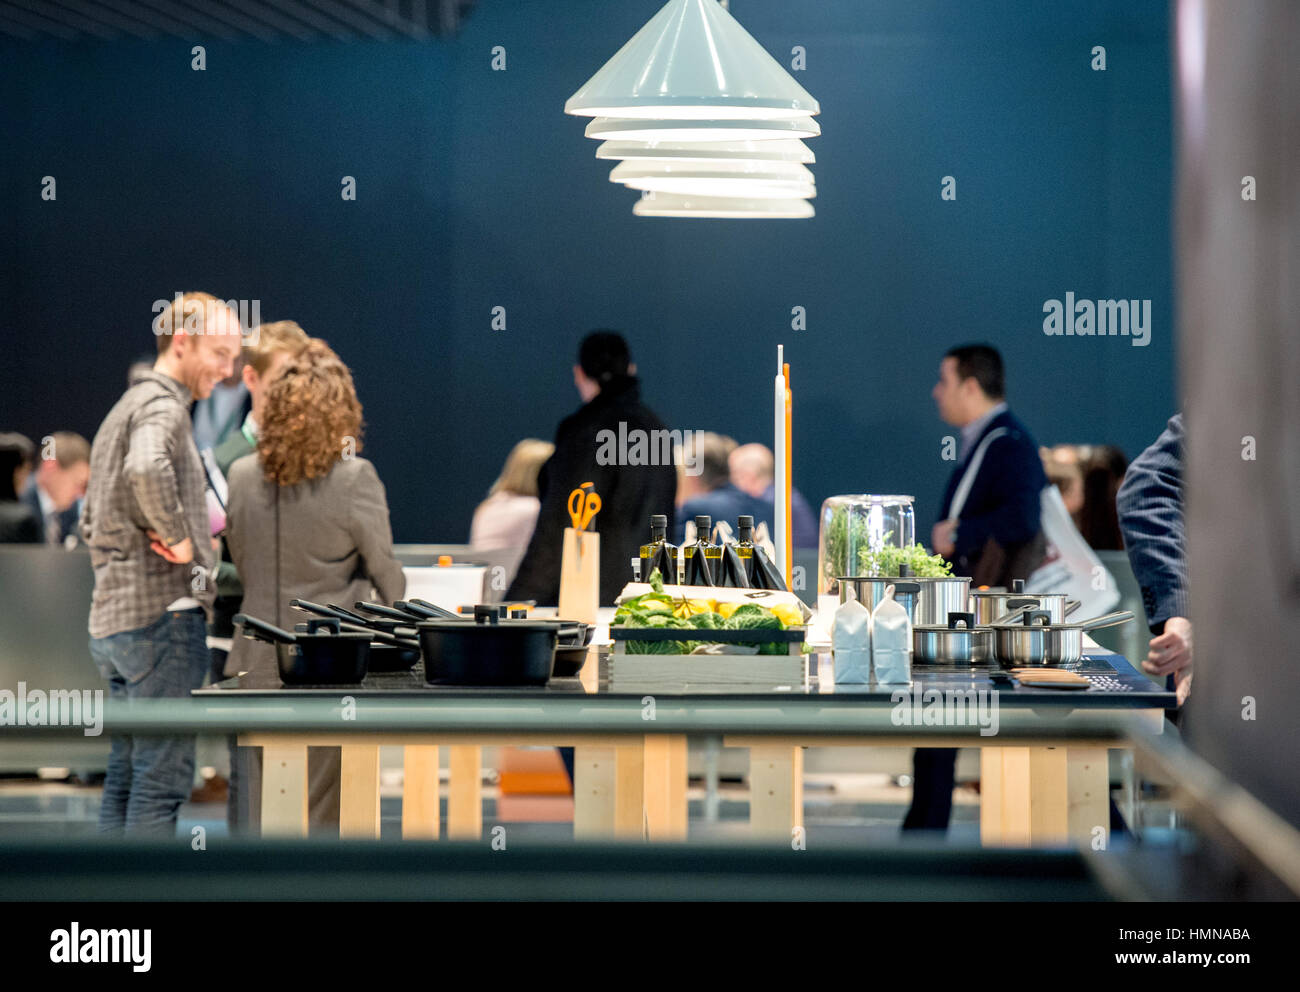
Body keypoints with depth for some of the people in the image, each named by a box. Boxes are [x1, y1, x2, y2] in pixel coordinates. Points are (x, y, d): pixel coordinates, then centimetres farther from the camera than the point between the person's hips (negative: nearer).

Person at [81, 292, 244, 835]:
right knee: (162, 777, -7)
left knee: (124, 778, 12)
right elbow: (146, 470, -34)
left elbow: (91, 522, 29)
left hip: (111, 620, 10)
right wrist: (178, 535, -21)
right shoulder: (162, 407, -10)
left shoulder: (125, 408, 23)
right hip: (162, 613, -10)